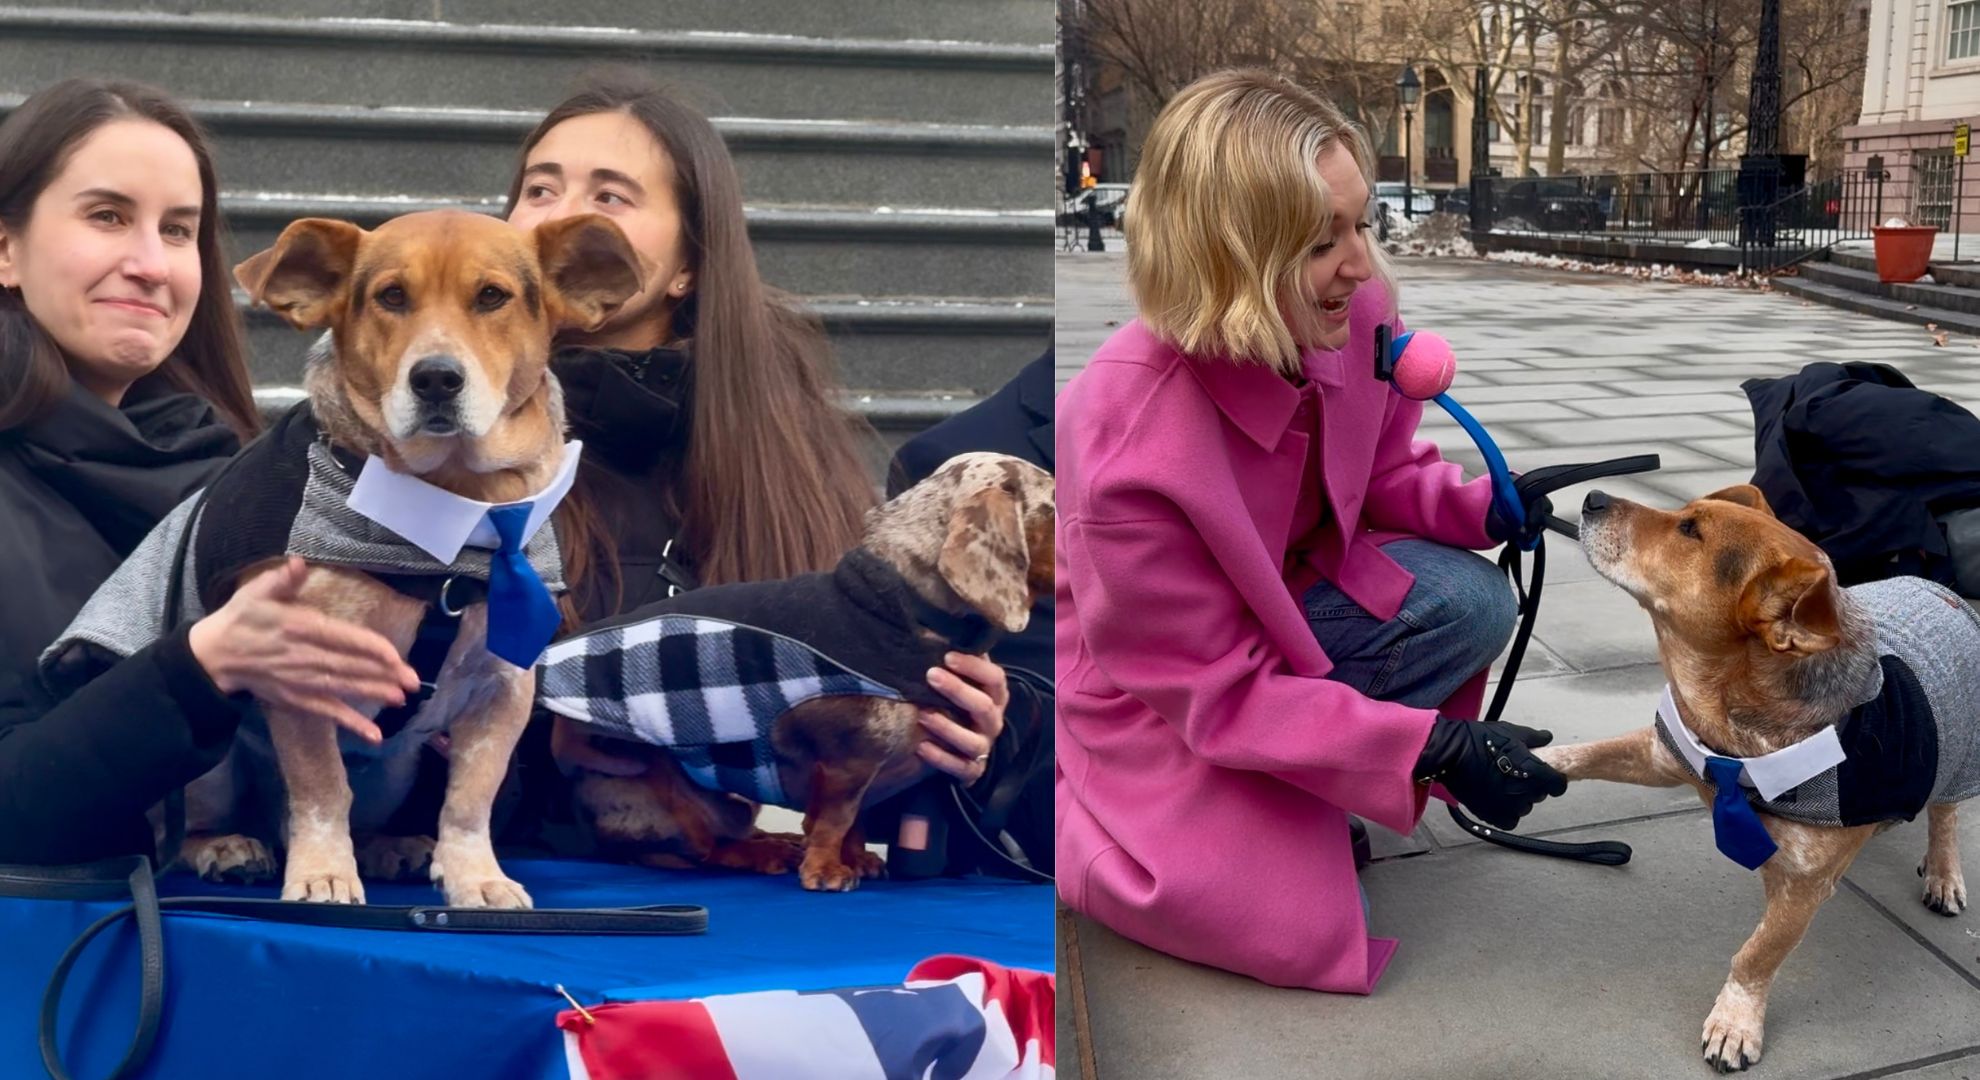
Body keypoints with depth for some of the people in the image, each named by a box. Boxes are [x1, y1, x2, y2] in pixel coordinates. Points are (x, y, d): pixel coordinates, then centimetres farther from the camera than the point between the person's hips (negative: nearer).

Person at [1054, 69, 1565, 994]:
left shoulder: (1356, 312, -18)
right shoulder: (1132, 448, -36)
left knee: (1473, 604, -17)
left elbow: (1386, 473, 4)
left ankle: (1276, 794, -3)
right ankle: (1082, 827, 8)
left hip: (1283, 599, 6)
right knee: (1300, 931, -17)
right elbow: (1216, 693, -27)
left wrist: (1485, 509, -19)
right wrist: (1434, 747, -31)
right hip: (1148, 699, -6)